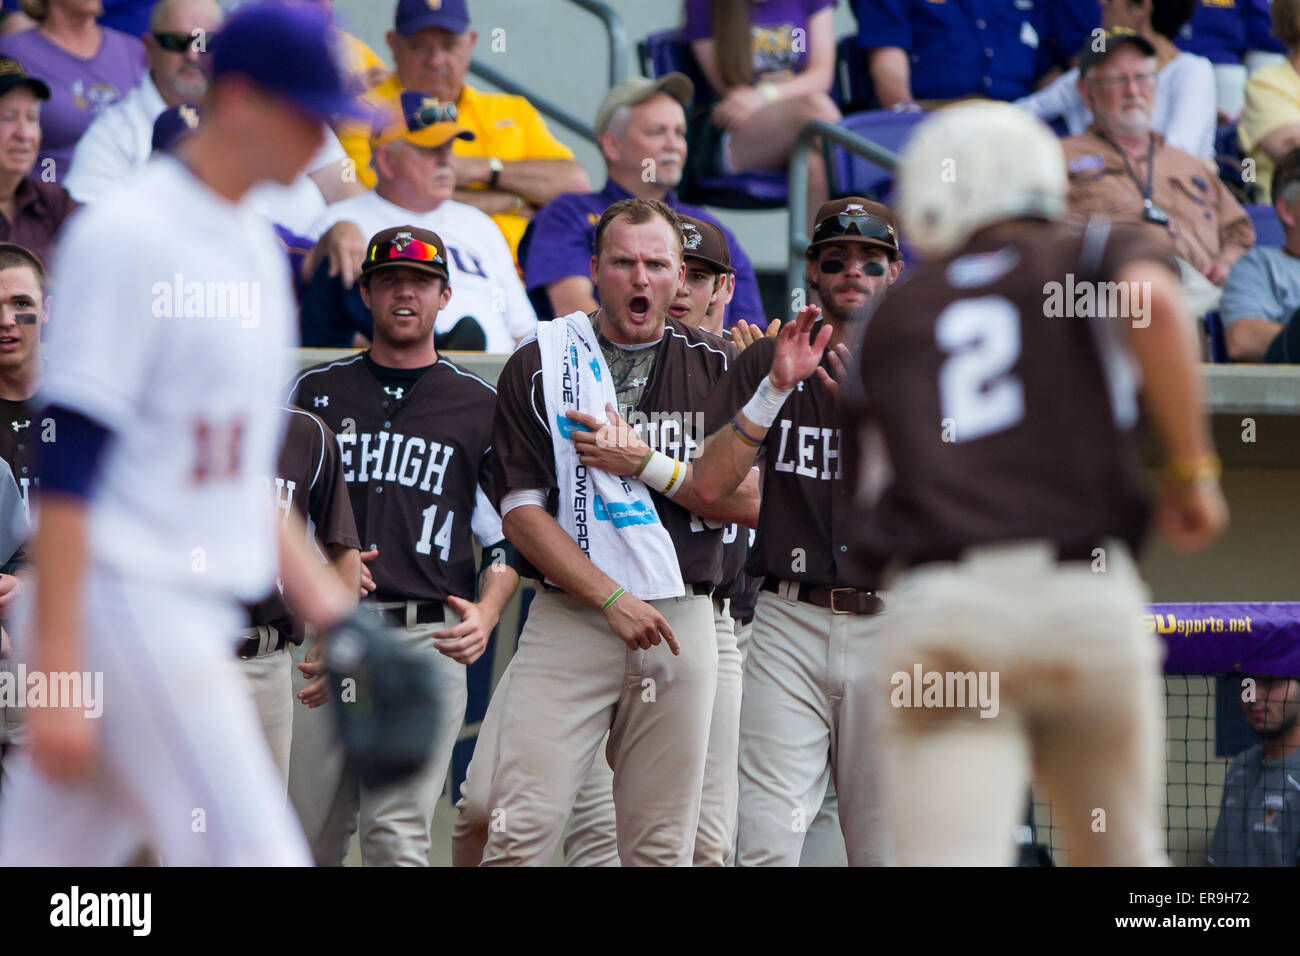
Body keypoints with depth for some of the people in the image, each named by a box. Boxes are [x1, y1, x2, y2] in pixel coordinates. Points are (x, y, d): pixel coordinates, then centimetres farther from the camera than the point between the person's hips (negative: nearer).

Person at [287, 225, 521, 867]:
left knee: (397, 837, -10)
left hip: (428, 641, -2)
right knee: (304, 835, 3)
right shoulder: (316, 392, 14)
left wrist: (485, 615, -8)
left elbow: (508, 537, 10)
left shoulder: (480, 406, 11)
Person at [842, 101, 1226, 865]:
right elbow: (1153, 300, -11)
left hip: (937, 609, 1)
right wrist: (1194, 465, -4)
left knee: (953, 859, -10)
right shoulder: (1095, 252, 12)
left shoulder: (889, 322, 19)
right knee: (1124, 855, 17)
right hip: (1087, 600, -1)